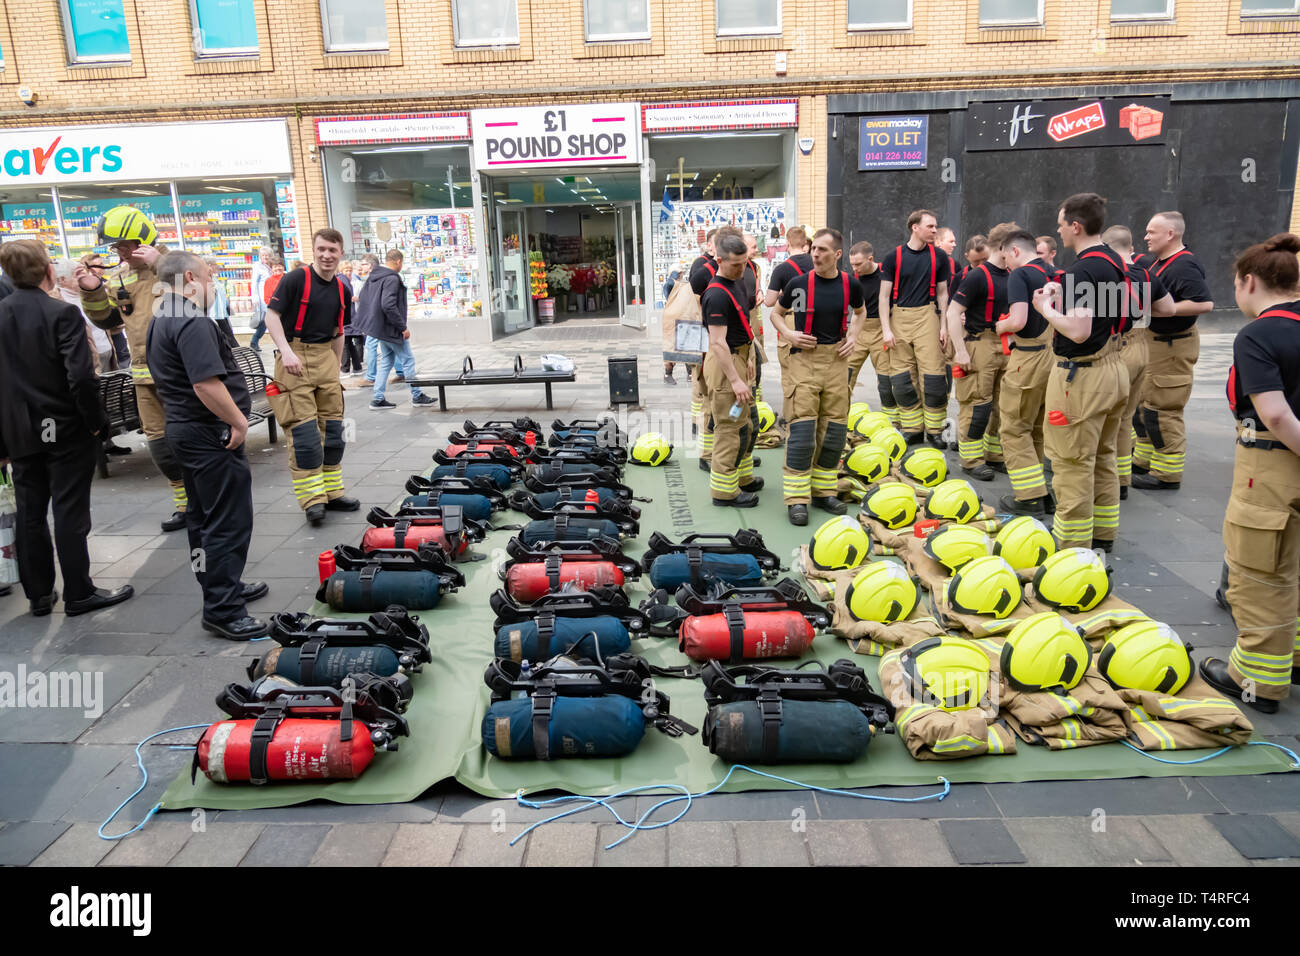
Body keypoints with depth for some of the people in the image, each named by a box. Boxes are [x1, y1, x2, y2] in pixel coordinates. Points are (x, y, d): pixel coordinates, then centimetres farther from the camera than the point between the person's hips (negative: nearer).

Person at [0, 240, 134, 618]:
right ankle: (79, 594, 9)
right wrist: (95, 421, -9)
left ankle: (38, 595, 21)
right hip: (66, 430, -5)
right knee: (70, 514, 1)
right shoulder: (63, 313, -14)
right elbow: (81, 377, -23)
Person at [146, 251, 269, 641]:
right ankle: (222, 611, -2)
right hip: (210, 434, -11)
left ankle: (223, 587, 32)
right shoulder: (193, 322, -19)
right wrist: (239, 421, -17)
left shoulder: (161, 320, 16)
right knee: (229, 523, -6)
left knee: (203, 518, 18)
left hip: (183, 429, 11)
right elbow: (207, 385, -28)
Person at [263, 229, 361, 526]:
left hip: (325, 356, 7)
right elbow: (272, 315, -10)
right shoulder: (295, 279, -7)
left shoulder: (342, 291, 12)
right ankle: (312, 499, -6)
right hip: (295, 357, -6)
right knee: (304, 428, -10)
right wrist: (286, 351, -23)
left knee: (332, 428, 7)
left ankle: (332, 493, 17)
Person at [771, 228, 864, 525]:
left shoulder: (850, 285, 2)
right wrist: (788, 334, -8)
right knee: (802, 428, -9)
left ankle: (824, 491, 21)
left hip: (837, 359, 3)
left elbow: (860, 312, 22)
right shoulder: (798, 283, -5)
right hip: (804, 358, -3)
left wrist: (853, 337, 5)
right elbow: (776, 313, 10)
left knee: (835, 428, 6)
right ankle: (797, 499, -2)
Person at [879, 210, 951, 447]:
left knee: (932, 374, -7)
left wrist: (944, 325, 6)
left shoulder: (938, 256, 8)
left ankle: (934, 430, 4)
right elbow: (884, 295, 4)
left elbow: (942, 293, 13)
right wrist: (886, 328, -4)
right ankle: (913, 430, 12)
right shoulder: (893, 256, 3)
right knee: (902, 378, 1)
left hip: (926, 316, 0)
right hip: (899, 316, 0)